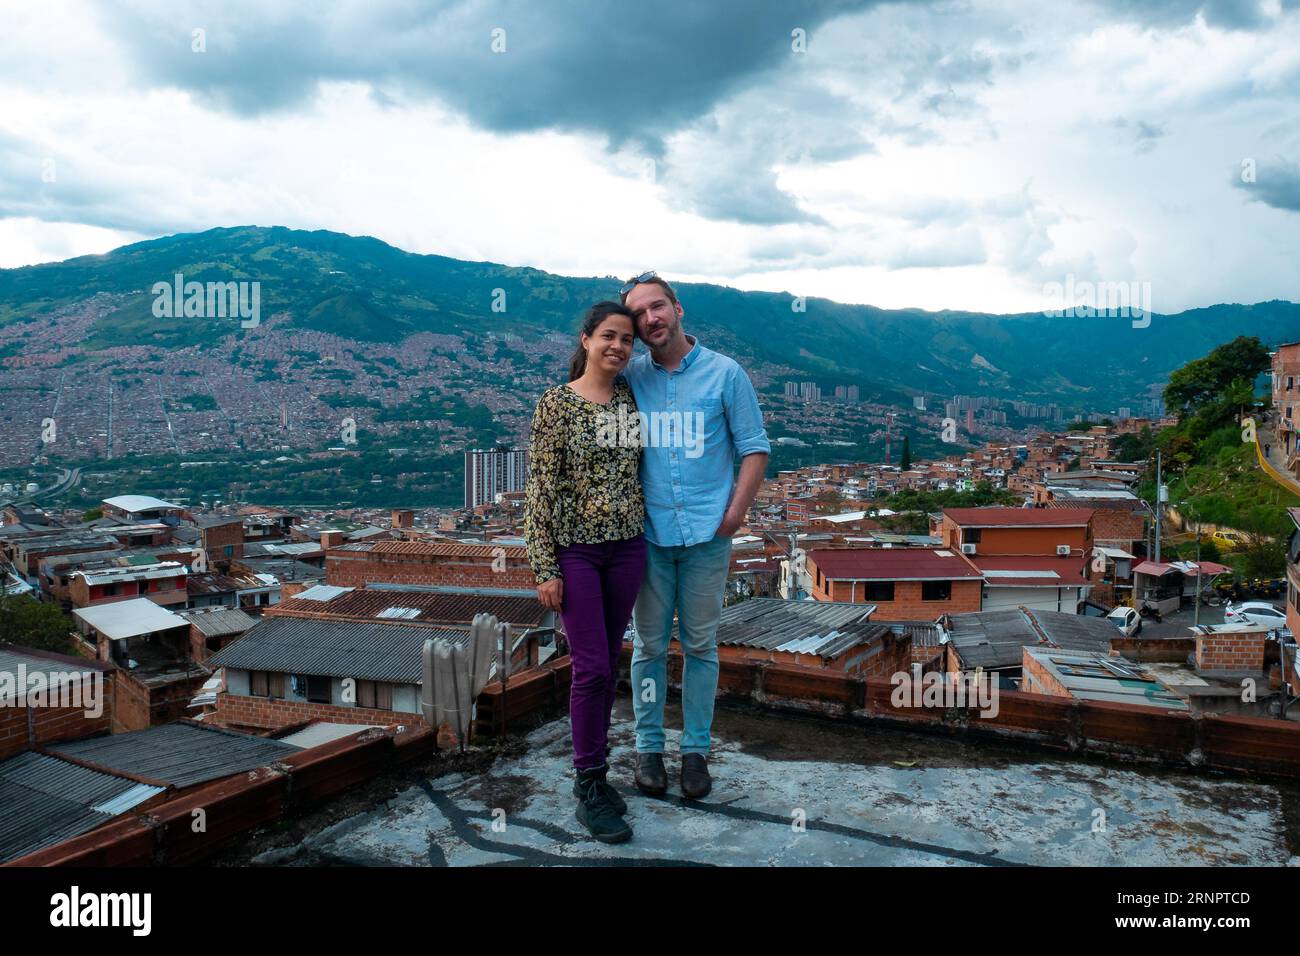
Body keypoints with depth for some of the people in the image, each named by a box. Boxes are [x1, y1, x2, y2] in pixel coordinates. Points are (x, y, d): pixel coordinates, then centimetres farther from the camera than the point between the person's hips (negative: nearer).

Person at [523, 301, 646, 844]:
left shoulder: (632, 397, 5)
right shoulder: (556, 404, -7)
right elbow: (540, 489, -9)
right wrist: (545, 567, -12)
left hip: (627, 547, 5)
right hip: (575, 550, -4)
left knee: (608, 663, 11)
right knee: (591, 667, -5)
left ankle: (593, 770, 26)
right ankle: (588, 788, 11)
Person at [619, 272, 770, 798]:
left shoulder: (725, 373, 0)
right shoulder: (629, 377, 3)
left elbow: (755, 448, 2)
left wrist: (734, 513, -8)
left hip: (707, 536, -1)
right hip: (650, 534, 1)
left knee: (701, 645, 8)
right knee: (650, 645, 8)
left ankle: (696, 749, 21)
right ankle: (648, 746, 22)